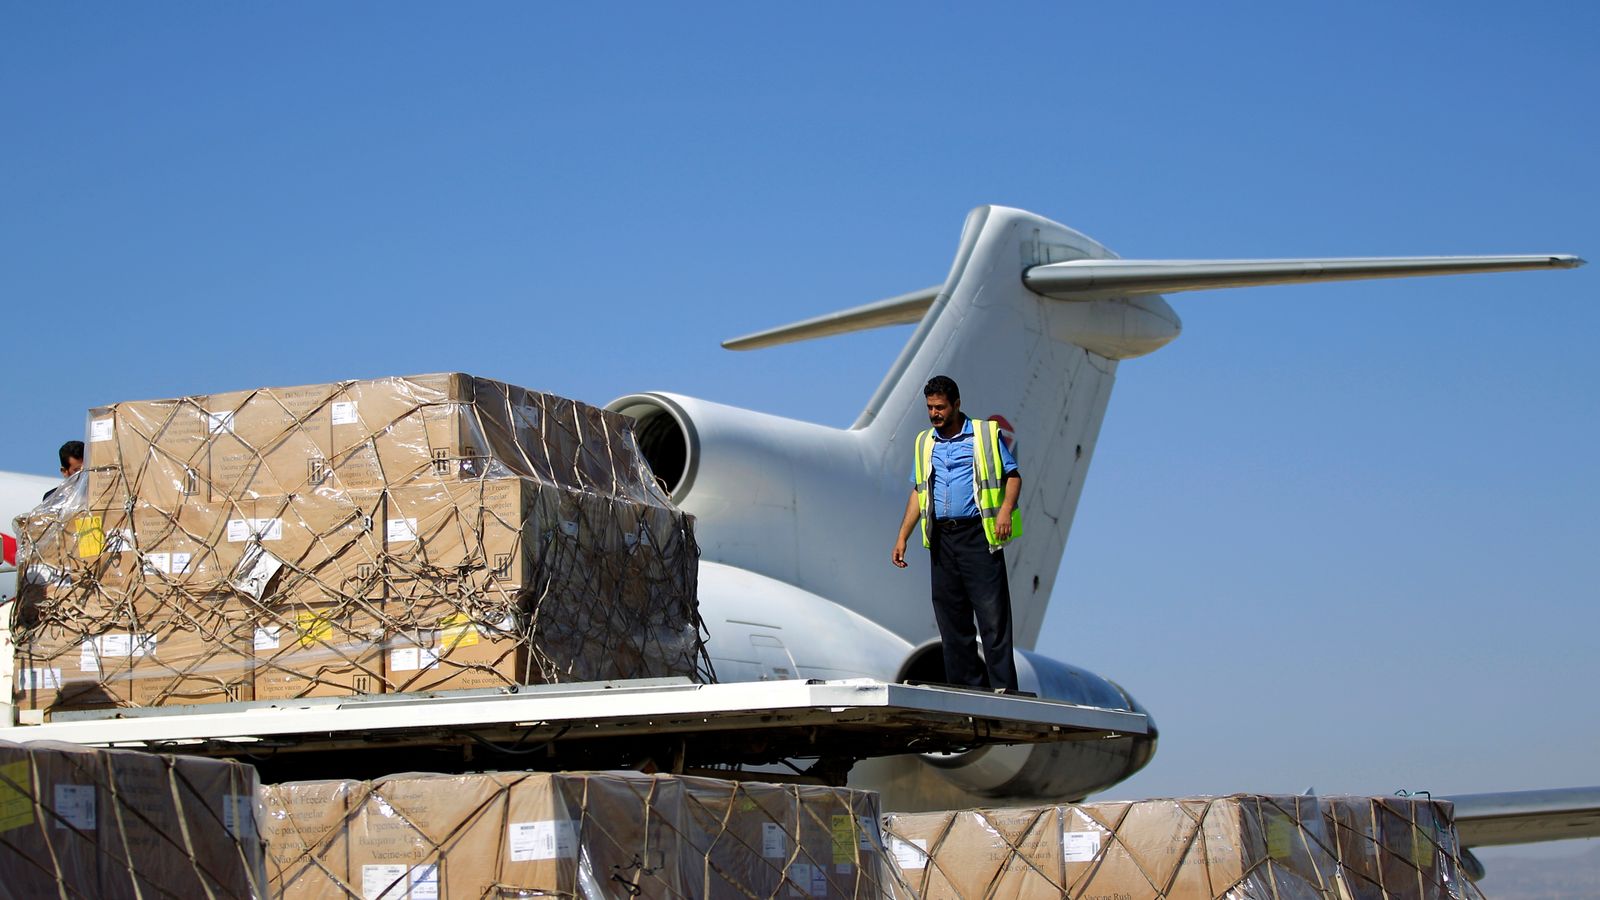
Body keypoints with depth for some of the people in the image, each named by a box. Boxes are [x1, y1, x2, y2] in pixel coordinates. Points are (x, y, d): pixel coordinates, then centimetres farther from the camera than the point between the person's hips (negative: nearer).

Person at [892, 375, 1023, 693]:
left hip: (978, 535, -5)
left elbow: (1013, 476, 5)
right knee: (951, 618, 3)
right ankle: (965, 688, 6)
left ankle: (1003, 688, -10)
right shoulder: (924, 443, 19)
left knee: (992, 614, -9)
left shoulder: (987, 434, 6)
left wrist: (1006, 508, -13)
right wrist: (902, 537, 14)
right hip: (941, 538, 5)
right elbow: (918, 492, 21)